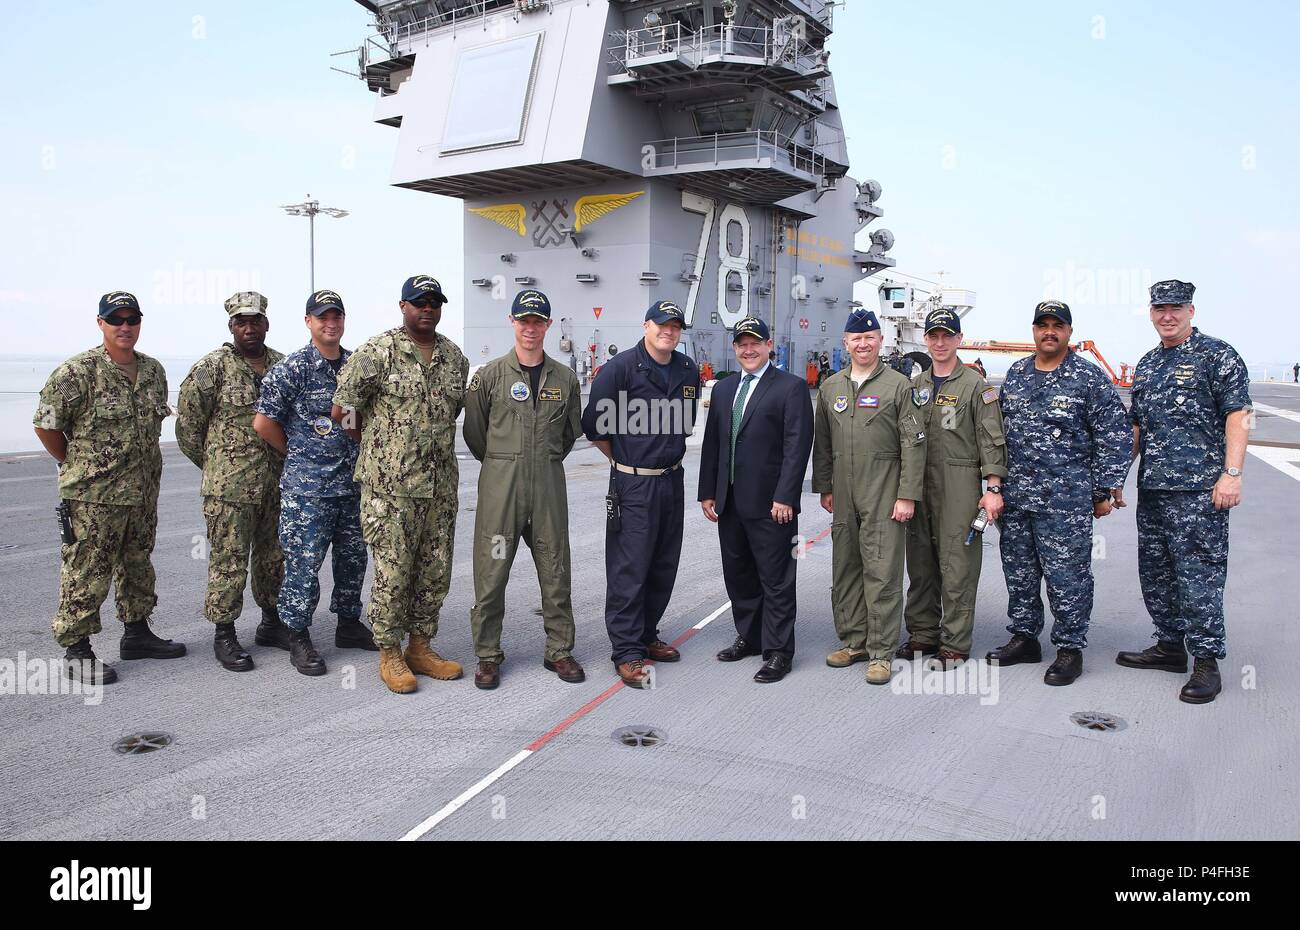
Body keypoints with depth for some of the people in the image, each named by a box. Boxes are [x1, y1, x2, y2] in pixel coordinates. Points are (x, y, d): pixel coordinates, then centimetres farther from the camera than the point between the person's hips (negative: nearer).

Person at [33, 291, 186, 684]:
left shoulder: (154, 371, 8)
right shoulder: (77, 372, -13)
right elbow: (46, 425, -9)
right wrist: (75, 464, -2)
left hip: (143, 493, 7)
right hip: (92, 498, -7)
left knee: (138, 567, 18)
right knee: (86, 574, -1)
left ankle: (137, 633, 31)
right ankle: (77, 651, 8)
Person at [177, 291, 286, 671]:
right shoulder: (211, 368, -7)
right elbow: (187, 425, -3)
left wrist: (286, 462, 13)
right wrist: (216, 465, 3)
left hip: (277, 482, 5)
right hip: (229, 486, -5)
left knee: (273, 557, 15)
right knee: (229, 562, 0)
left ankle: (272, 619, 31)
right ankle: (223, 634, 11)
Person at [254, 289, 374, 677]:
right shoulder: (292, 368, -8)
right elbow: (264, 422, -8)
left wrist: (358, 454, 12)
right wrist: (299, 454, 2)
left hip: (353, 482, 6)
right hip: (307, 486, -6)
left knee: (353, 557, 14)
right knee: (304, 562, -2)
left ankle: (349, 624, 29)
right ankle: (297, 637, 11)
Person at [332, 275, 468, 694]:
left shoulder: (455, 357, 10)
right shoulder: (377, 352, -7)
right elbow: (342, 409, -5)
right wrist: (378, 439, 6)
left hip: (441, 484, 6)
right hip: (390, 485, -5)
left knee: (435, 572, 11)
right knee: (392, 573, 0)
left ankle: (420, 647, 25)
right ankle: (389, 654, 14)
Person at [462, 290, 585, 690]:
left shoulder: (565, 378, 8)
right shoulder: (490, 375, 0)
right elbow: (474, 431, 6)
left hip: (549, 484, 2)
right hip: (500, 482, -2)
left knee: (556, 571, 7)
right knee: (492, 571, 1)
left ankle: (559, 650, 21)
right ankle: (488, 655, 15)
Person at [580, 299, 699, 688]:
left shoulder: (688, 371, 7)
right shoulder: (621, 367, -11)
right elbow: (594, 424, -8)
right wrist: (622, 459, 3)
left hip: (672, 480, 6)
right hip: (633, 484, -6)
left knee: (663, 567, 13)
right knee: (629, 569, -4)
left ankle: (647, 636, 28)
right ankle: (627, 652, 4)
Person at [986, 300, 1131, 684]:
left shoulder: (1090, 378, -4)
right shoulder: (1016, 373, 12)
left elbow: (1115, 438, -4)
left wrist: (1105, 491, -6)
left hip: (1065, 499, -5)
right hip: (1015, 496, 6)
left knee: (1066, 575, -1)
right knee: (1018, 571, 12)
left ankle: (1070, 648, 11)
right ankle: (1024, 638, 26)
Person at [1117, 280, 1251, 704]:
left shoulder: (1217, 355, -4)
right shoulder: (1147, 364, 17)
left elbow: (1238, 416, -10)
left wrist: (1232, 473, -18)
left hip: (1199, 489, -8)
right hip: (1151, 488, 8)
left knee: (1198, 573, -7)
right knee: (1155, 571, 13)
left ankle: (1206, 662, 2)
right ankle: (1170, 646, 27)